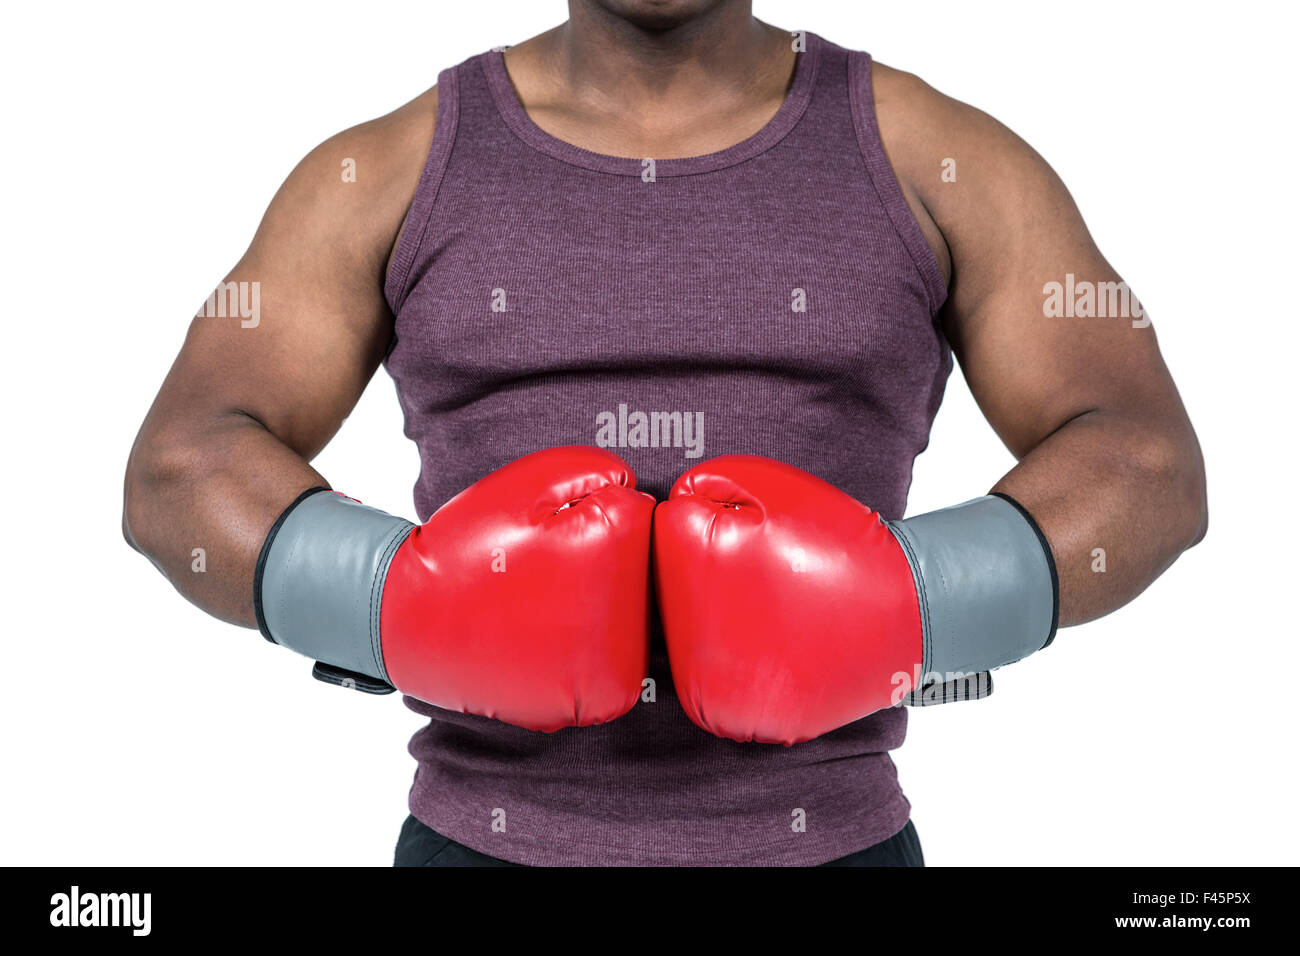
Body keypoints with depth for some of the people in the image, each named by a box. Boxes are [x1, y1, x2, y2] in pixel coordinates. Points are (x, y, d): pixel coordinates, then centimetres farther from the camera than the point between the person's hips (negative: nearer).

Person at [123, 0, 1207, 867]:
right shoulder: (394, 173, 3)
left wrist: (906, 604, -23)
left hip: (825, 839, 0)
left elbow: (1148, 467, -5)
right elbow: (179, 475, -4)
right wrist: (396, 602, -23)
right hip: (488, 838, 1)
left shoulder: (932, 161, 2)